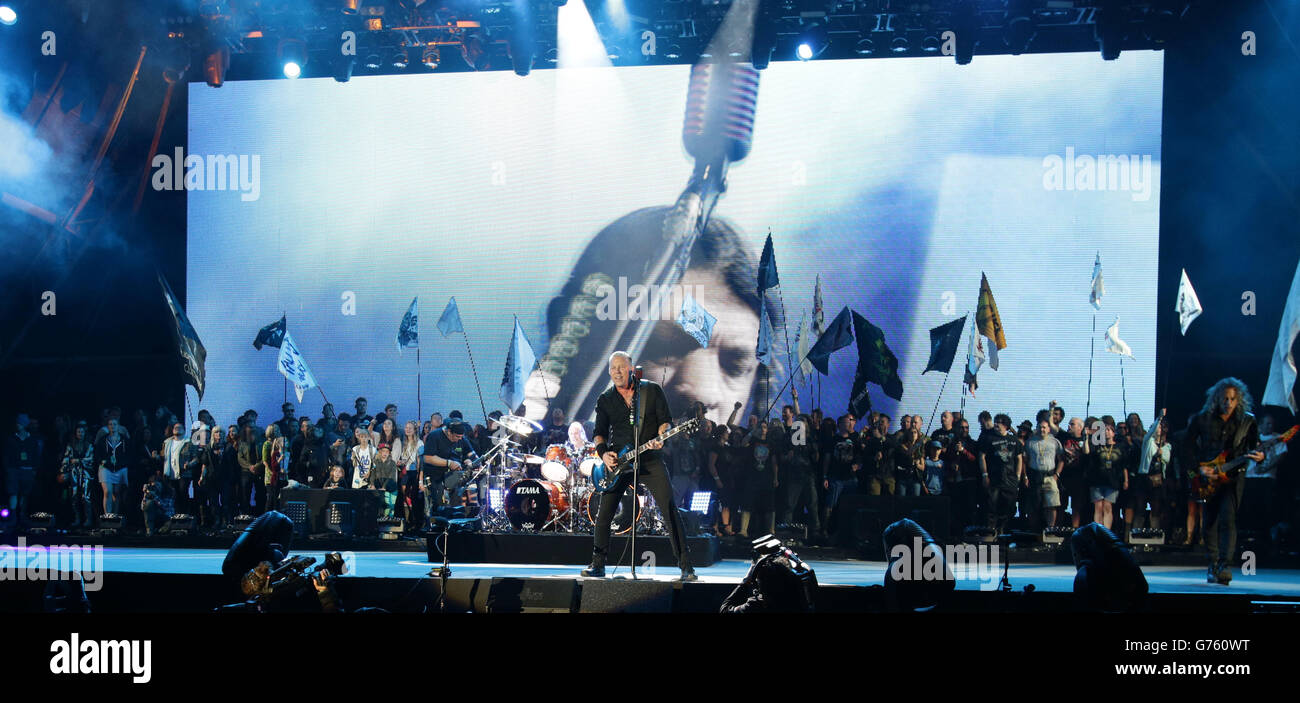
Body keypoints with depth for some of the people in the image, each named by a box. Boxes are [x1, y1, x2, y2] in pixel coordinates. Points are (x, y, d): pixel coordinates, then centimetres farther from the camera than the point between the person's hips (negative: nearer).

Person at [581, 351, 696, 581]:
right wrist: (603, 452, -9)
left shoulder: (652, 390, 3)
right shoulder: (605, 400, 8)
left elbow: (665, 420, 2)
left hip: (650, 459, -2)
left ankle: (685, 566, -8)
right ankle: (598, 565, 12)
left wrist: (659, 439, -18)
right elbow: (599, 433, 10)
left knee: (670, 509, -11)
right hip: (617, 461, 2)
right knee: (603, 515, -2)